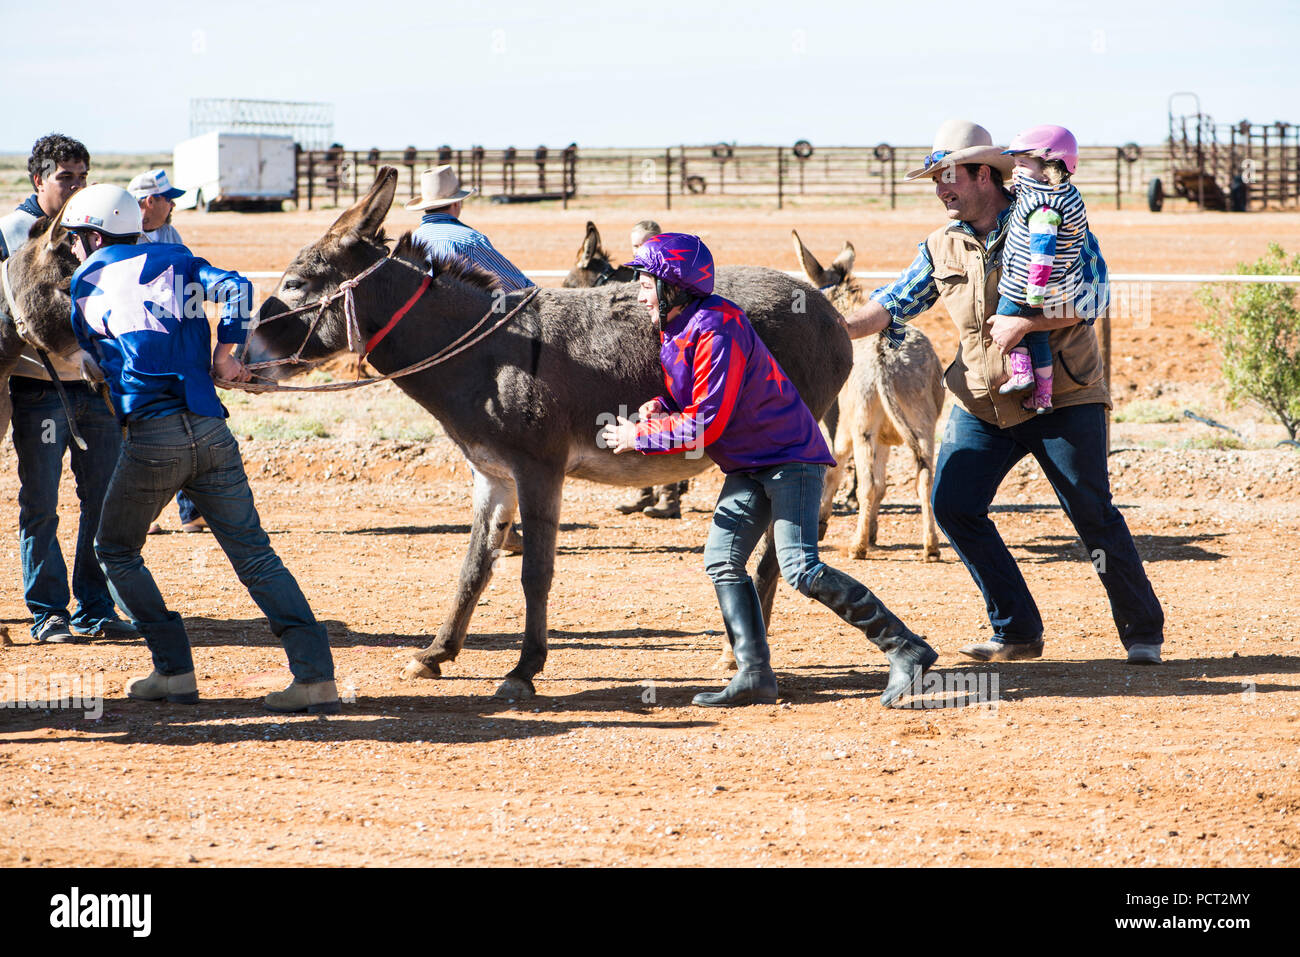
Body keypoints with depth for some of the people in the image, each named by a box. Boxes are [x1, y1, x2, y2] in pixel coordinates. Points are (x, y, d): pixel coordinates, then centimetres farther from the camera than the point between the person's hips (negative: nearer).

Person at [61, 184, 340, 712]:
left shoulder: (86, 283, 10)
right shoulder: (177, 261, 16)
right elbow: (235, 287, -1)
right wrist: (225, 354, 7)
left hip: (150, 436, -3)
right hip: (212, 431, 3)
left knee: (115, 550, 17)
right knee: (254, 554, 3)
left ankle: (175, 671, 9)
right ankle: (316, 675, -9)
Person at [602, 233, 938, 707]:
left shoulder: (716, 329, -22)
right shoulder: (674, 330, 9)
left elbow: (706, 423, -24)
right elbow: (692, 395, 23)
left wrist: (639, 436, -14)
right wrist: (661, 406, 1)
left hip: (790, 455, -10)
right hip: (747, 466, 10)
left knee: (802, 569, -20)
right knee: (722, 560, 2)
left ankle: (906, 650, -18)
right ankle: (754, 676, 0)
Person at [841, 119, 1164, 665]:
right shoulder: (942, 247, 9)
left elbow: (1093, 294, -13)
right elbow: (896, 303, 4)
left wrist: (1025, 322, -23)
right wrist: (842, 329, -13)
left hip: (1061, 398, -5)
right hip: (982, 404, 5)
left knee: (1092, 515, -6)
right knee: (954, 507, -7)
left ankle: (1144, 633, 10)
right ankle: (1017, 631, 3)